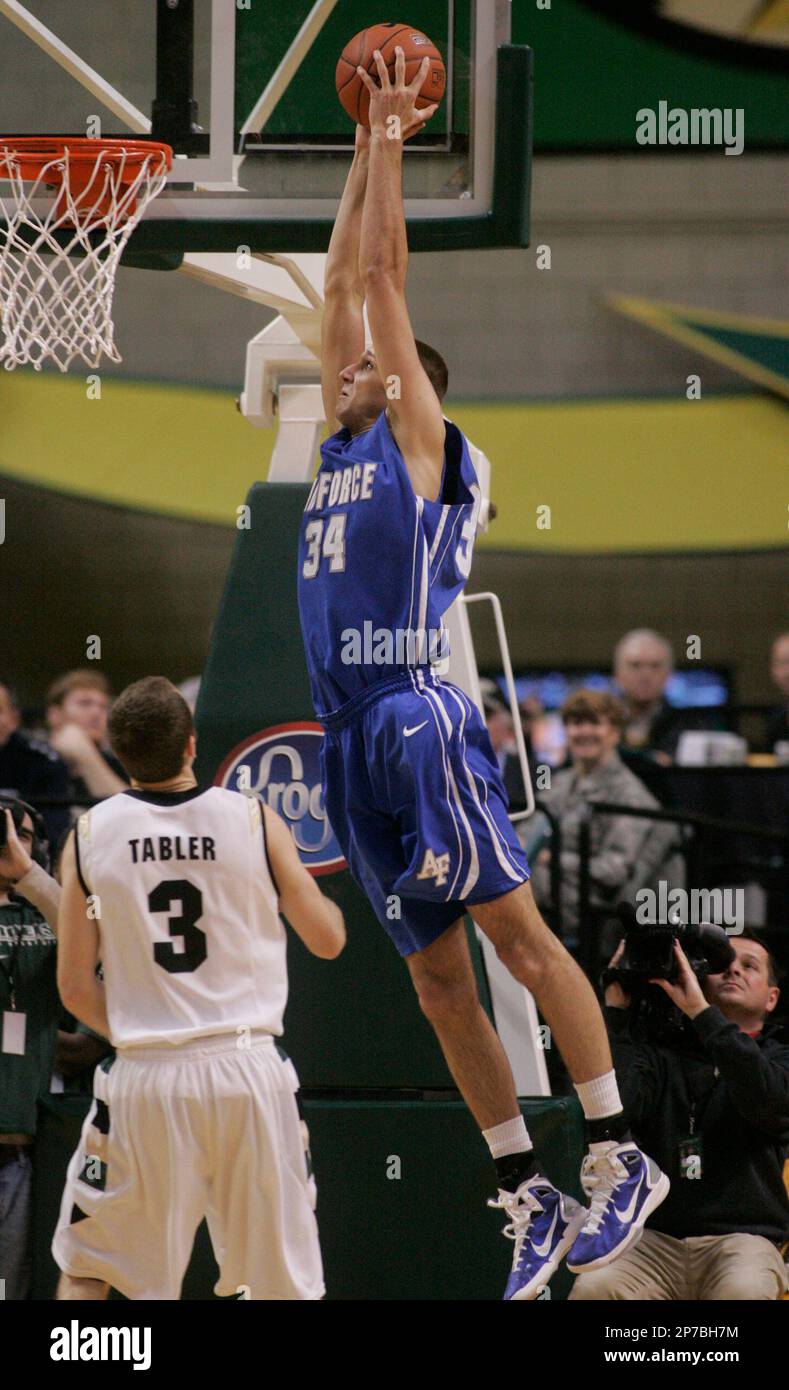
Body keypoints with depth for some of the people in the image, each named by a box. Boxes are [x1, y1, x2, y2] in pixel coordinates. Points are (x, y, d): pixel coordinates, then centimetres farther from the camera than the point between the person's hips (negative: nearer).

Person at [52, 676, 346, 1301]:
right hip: (248, 1069, 0)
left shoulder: (90, 834, 0)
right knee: (284, 1279, 9)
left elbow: (75, 987, 2)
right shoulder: (254, 820, -2)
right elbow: (328, 940, 7)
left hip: (145, 1079, 0)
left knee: (85, 1264, 14)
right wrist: (322, 892, 28)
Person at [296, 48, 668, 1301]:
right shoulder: (344, 447, 20)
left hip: (420, 721, -8)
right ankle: (526, 1196, 6)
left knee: (514, 931, -10)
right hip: (351, 733, 8)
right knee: (435, 975, 5)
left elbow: (384, 280, 2)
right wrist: (365, 151, 26)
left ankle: (618, 1161, -10)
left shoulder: (422, 442, 3)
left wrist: (393, 143, 8)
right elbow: (343, 281, 24)